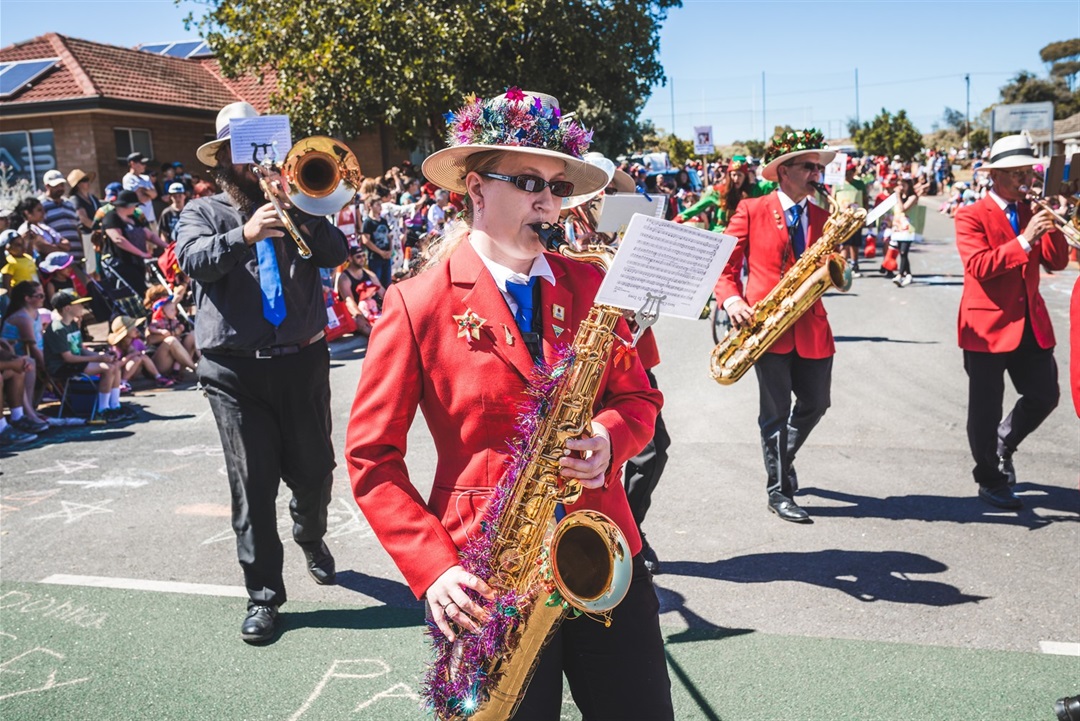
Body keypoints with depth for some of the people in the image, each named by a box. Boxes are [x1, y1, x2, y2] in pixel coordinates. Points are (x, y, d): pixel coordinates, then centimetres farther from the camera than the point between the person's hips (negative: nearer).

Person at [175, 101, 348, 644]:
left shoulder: (295, 204, 15)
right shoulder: (204, 212, 11)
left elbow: (336, 254, -1)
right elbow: (193, 259, -11)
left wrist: (303, 212, -14)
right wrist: (244, 235, -26)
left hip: (303, 359, 2)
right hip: (236, 368, -1)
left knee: (314, 471, 10)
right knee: (252, 483, -1)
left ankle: (311, 538, 42)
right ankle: (263, 594, 11)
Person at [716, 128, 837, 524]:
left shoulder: (822, 217, 12)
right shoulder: (751, 210, -1)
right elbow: (725, 264, -1)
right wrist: (731, 298, -18)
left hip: (811, 327, 5)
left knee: (816, 403, 11)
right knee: (775, 413, 2)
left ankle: (782, 457, 39)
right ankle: (778, 491, 14)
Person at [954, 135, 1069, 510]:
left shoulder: (1031, 212, 12)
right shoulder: (971, 216, -7)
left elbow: (1056, 262, 6)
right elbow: (979, 266, -20)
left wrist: (1052, 228, -10)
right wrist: (1024, 241, -26)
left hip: (1031, 323, 6)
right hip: (988, 325, -6)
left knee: (1045, 397, 8)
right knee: (986, 410, 3)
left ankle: (1004, 444, 35)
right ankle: (990, 481, 20)